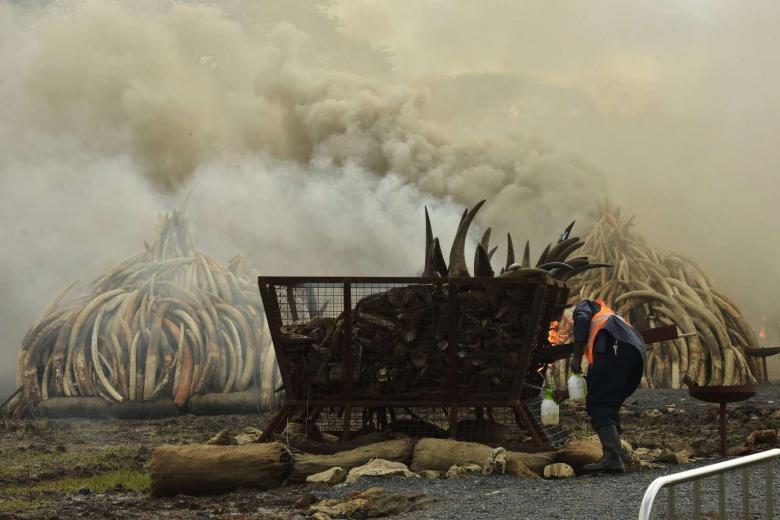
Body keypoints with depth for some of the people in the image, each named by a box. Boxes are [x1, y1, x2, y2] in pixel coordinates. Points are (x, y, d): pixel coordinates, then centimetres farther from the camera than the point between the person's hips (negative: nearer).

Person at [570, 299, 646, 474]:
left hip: (614, 348, -8)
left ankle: (612, 457, -25)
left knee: (597, 405, -10)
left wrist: (577, 357, -1)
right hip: (637, 354, 8)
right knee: (609, 407, 13)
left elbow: (582, 320, -1)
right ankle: (614, 459, 3)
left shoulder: (584, 306, 26)